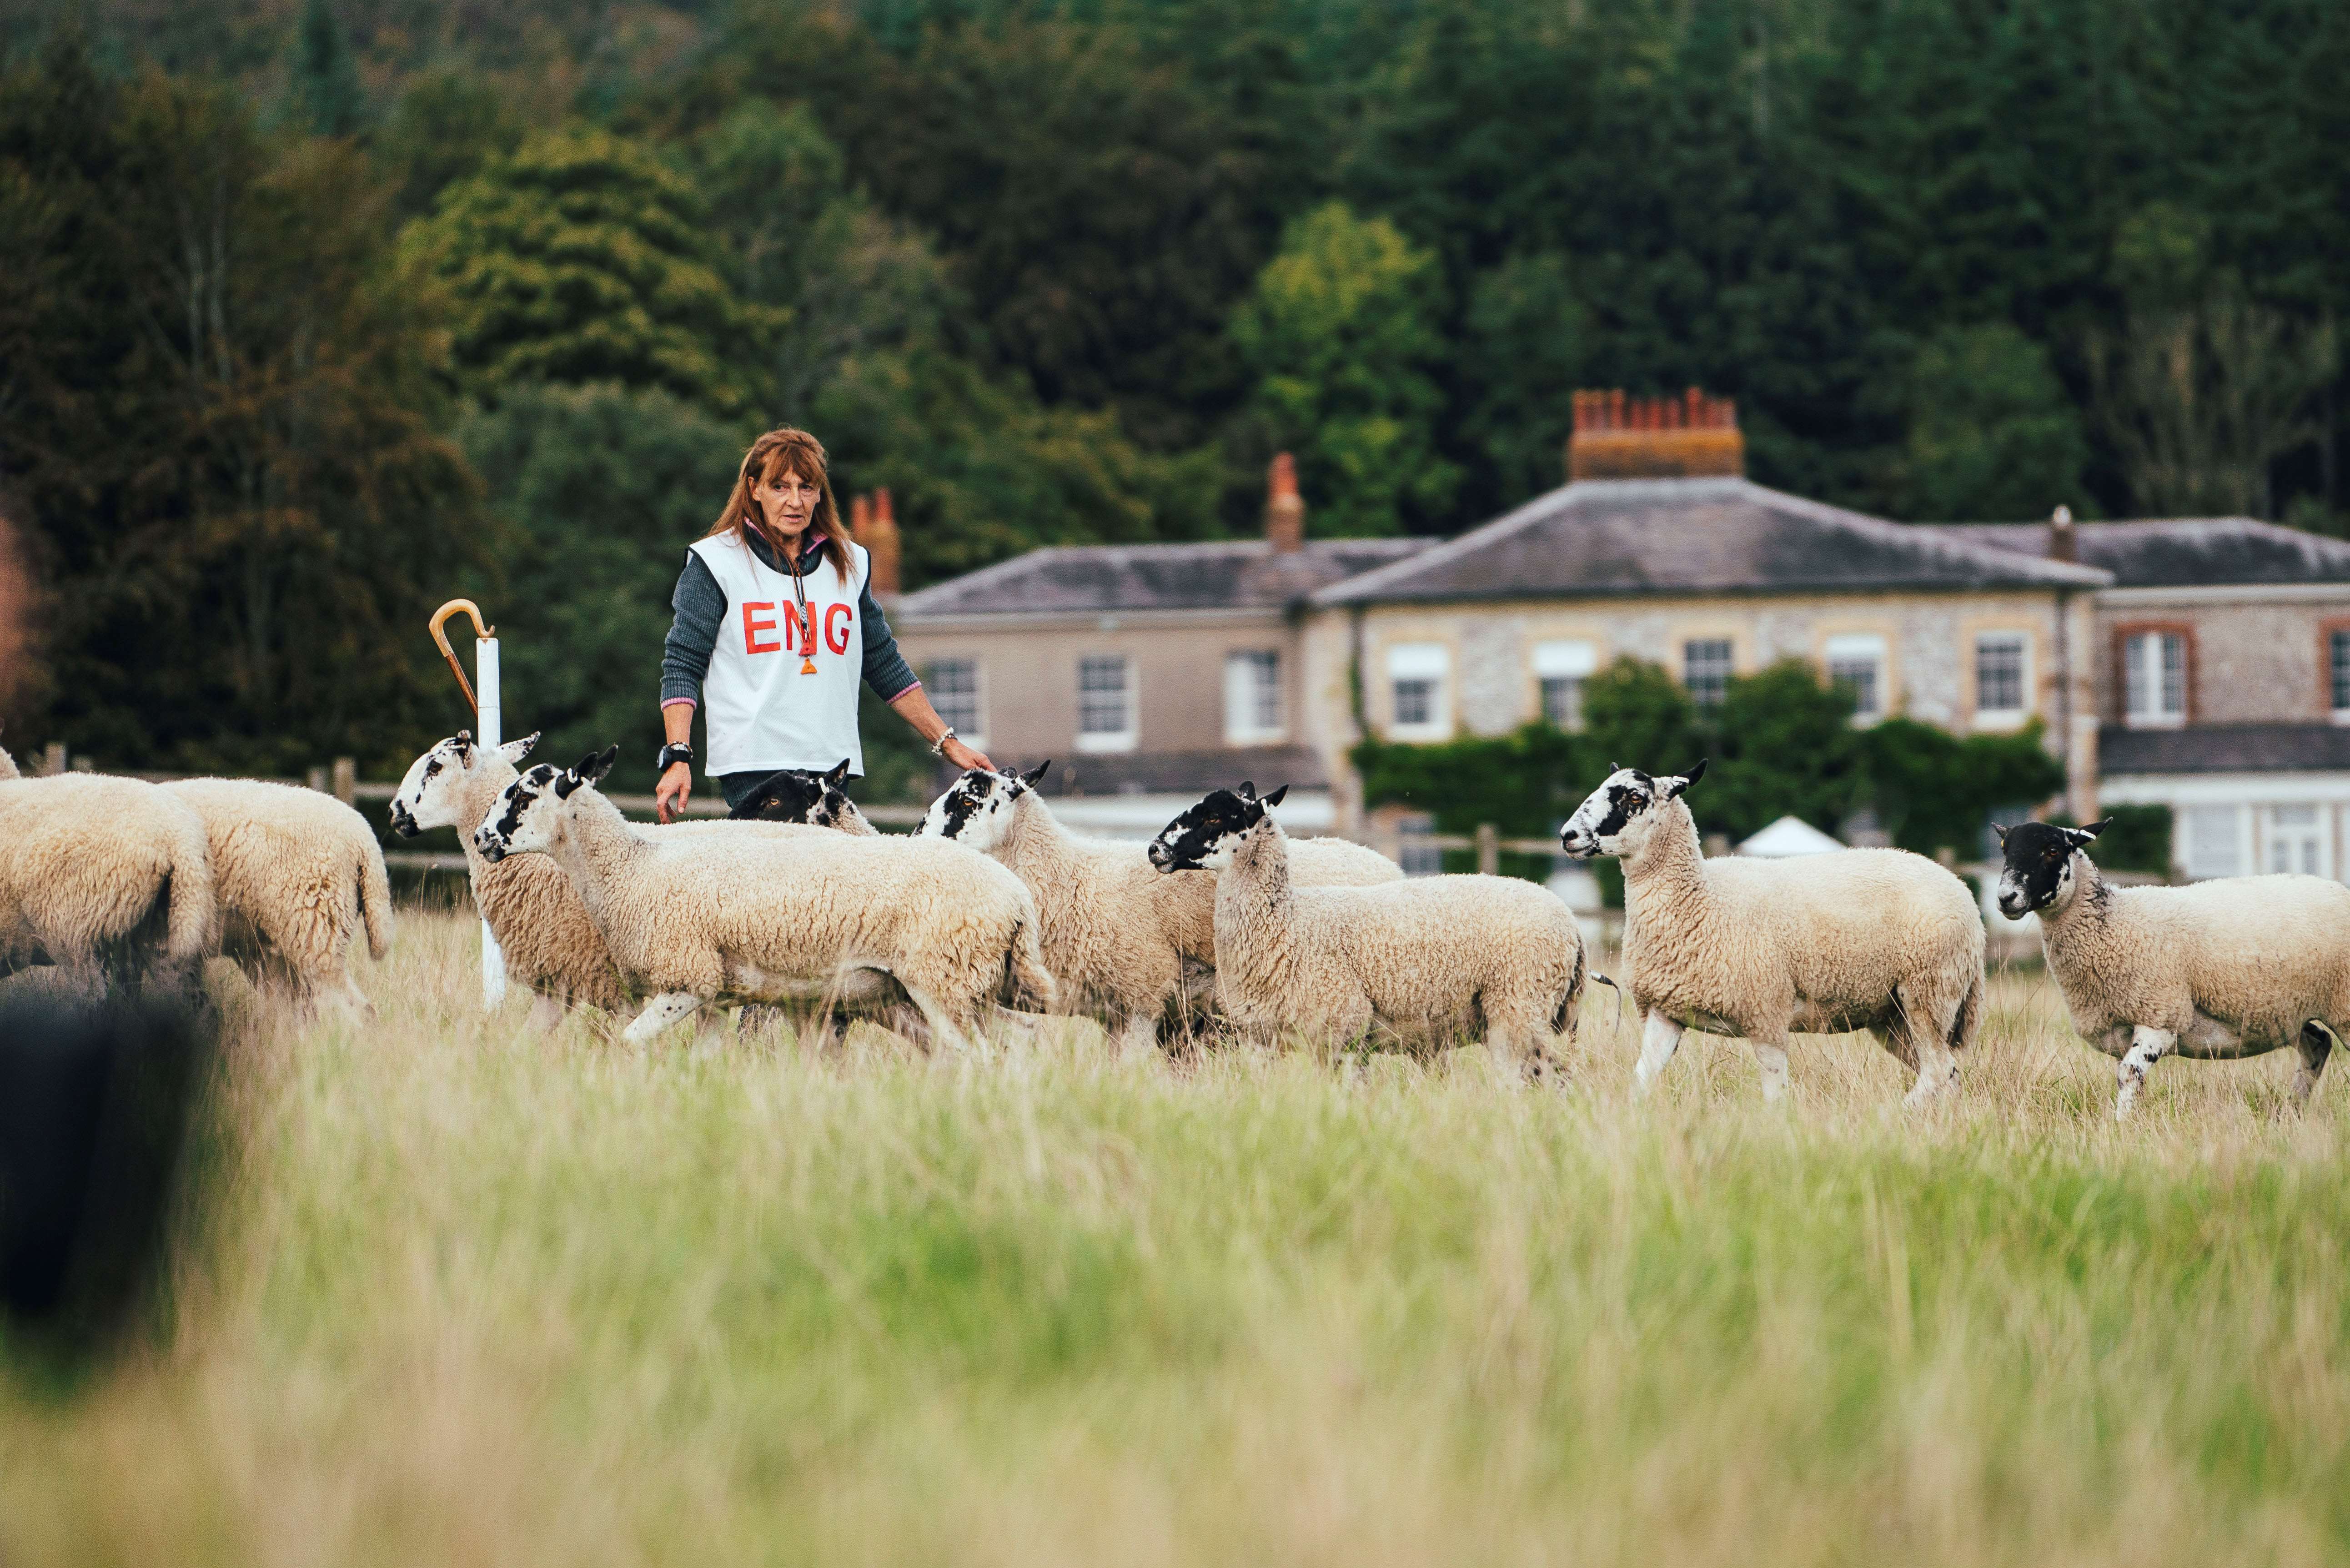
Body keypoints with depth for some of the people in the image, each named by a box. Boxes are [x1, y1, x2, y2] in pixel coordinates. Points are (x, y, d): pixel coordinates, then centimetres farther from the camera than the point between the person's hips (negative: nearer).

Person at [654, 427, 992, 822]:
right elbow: (682, 665, 1)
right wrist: (677, 758, -12)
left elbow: (885, 666, 24)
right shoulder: (715, 563, 4)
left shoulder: (850, 564, 18)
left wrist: (947, 743, 20)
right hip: (752, 769, -5)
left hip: (835, 767, 5)